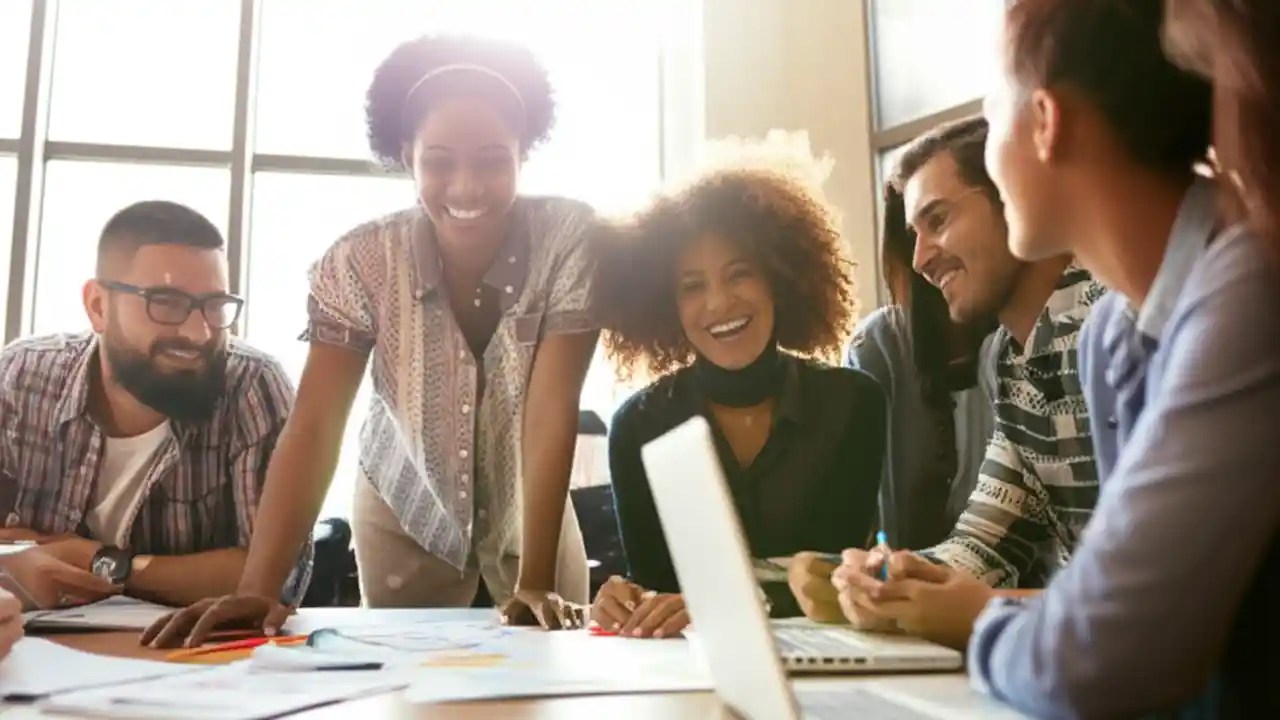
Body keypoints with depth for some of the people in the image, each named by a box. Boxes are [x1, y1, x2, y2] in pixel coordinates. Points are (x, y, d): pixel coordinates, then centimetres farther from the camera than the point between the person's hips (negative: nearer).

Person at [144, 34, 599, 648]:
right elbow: (315, 424, -25)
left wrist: (536, 582, -34)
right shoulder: (361, 262, -21)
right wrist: (257, 587, -36)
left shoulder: (570, 239, -24)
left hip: (532, 517, 0)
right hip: (404, 519, 1)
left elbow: (553, 411, -28)